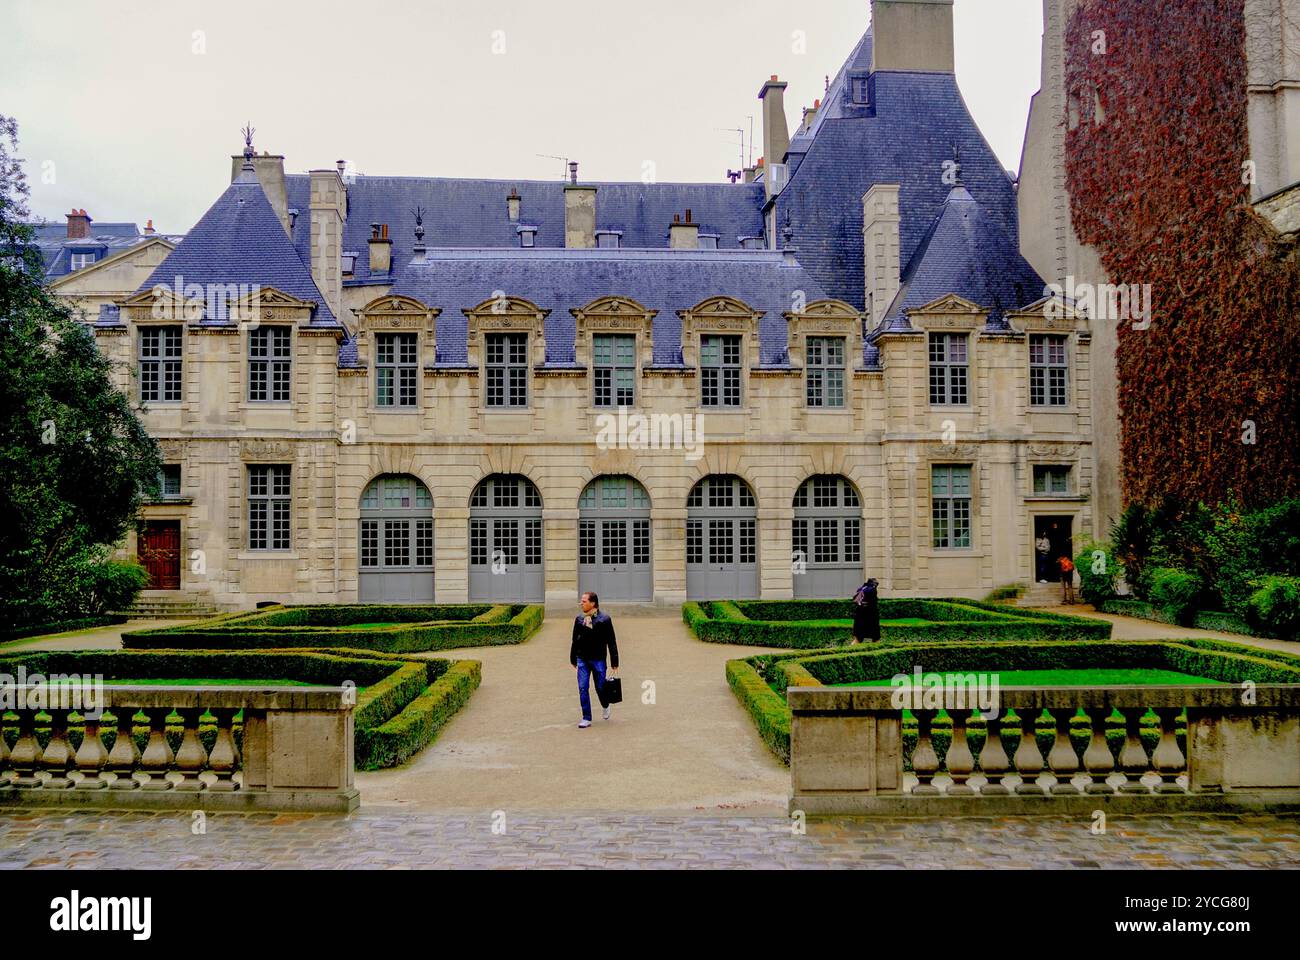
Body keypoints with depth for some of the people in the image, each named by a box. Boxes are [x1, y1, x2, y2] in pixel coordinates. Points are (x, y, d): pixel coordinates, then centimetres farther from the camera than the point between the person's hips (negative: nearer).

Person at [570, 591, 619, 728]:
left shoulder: (604, 619, -9)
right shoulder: (579, 619, 3)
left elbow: (611, 642, -6)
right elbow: (575, 640, 12)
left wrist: (614, 662, -6)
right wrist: (573, 659, 16)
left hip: (598, 659, -3)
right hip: (582, 659, 3)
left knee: (600, 688, 7)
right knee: (583, 688, -2)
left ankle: (605, 707, 39)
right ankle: (586, 719, 7)